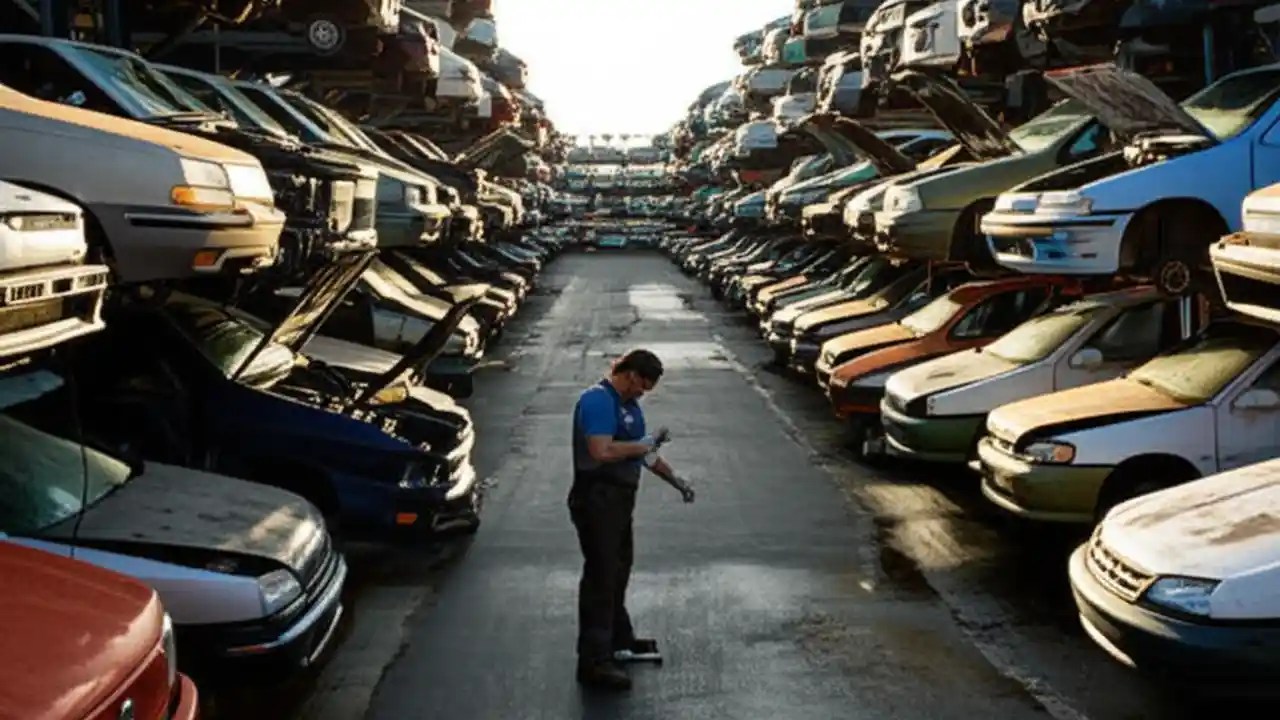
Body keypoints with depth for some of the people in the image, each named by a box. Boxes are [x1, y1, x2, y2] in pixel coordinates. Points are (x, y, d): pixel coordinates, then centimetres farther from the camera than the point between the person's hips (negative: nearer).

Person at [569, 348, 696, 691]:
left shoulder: (629, 404, 14)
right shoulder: (597, 401, -18)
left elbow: (644, 451, 23)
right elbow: (601, 451, -30)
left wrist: (674, 478, 18)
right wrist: (643, 445, -19)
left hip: (619, 499, 10)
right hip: (597, 499, -10)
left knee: (618, 571, 21)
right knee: (600, 576, -8)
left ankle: (619, 638, 37)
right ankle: (594, 661, -4)